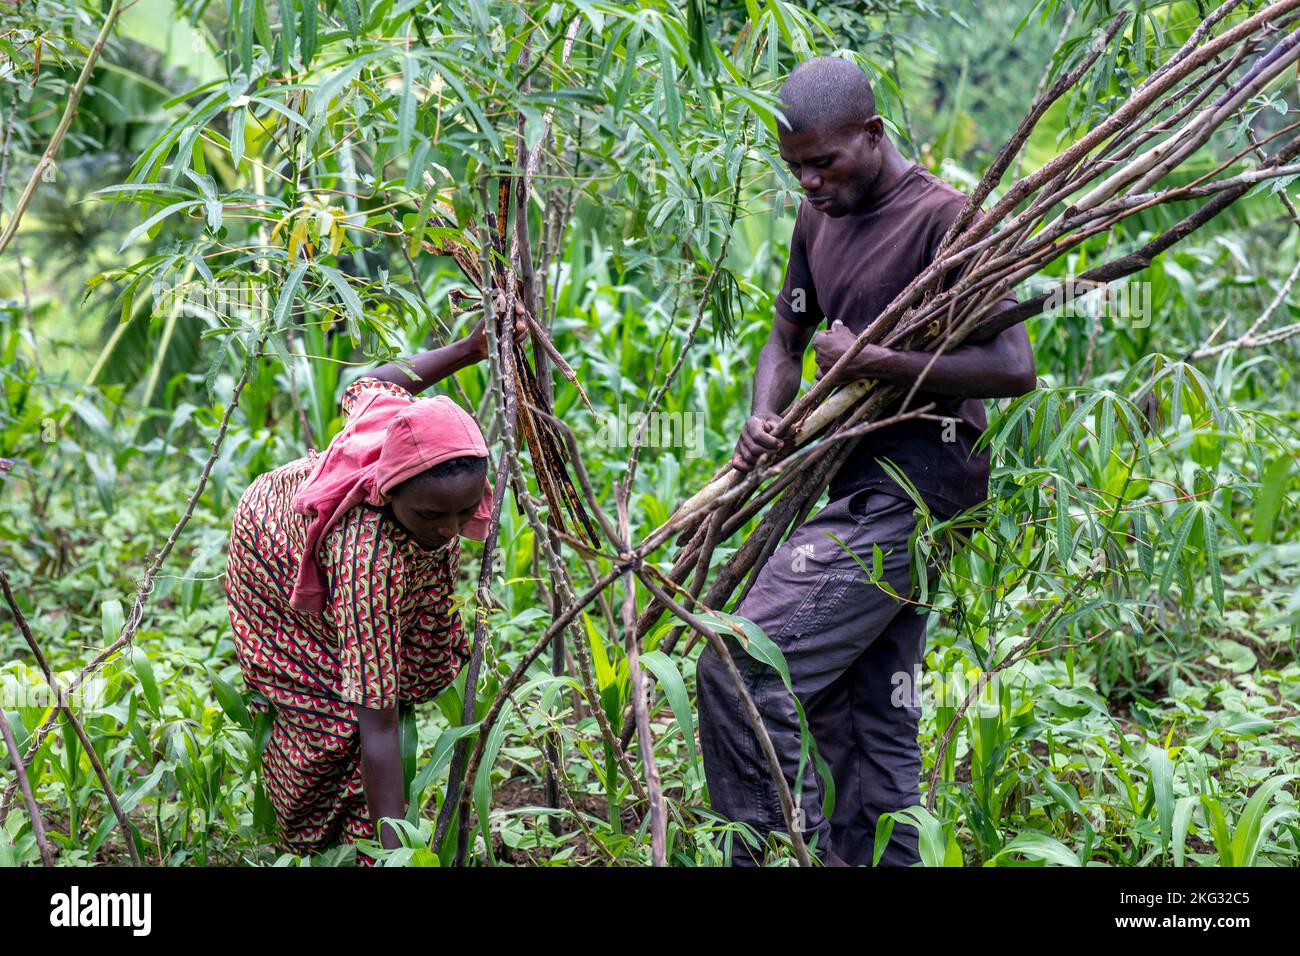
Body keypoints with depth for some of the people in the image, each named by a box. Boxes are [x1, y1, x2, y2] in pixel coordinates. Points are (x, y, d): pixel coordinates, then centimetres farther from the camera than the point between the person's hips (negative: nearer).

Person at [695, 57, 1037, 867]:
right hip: (858, 483, 9)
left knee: (742, 669, -16)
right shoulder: (820, 218, 13)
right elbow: (786, 341, 21)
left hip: (910, 487, -9)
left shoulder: (944, 217, -12)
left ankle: (780, 849, -4)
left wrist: (872, 361, -17)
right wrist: (765, 419, -1)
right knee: (871, 714, 13)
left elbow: (1014, 369, -19)